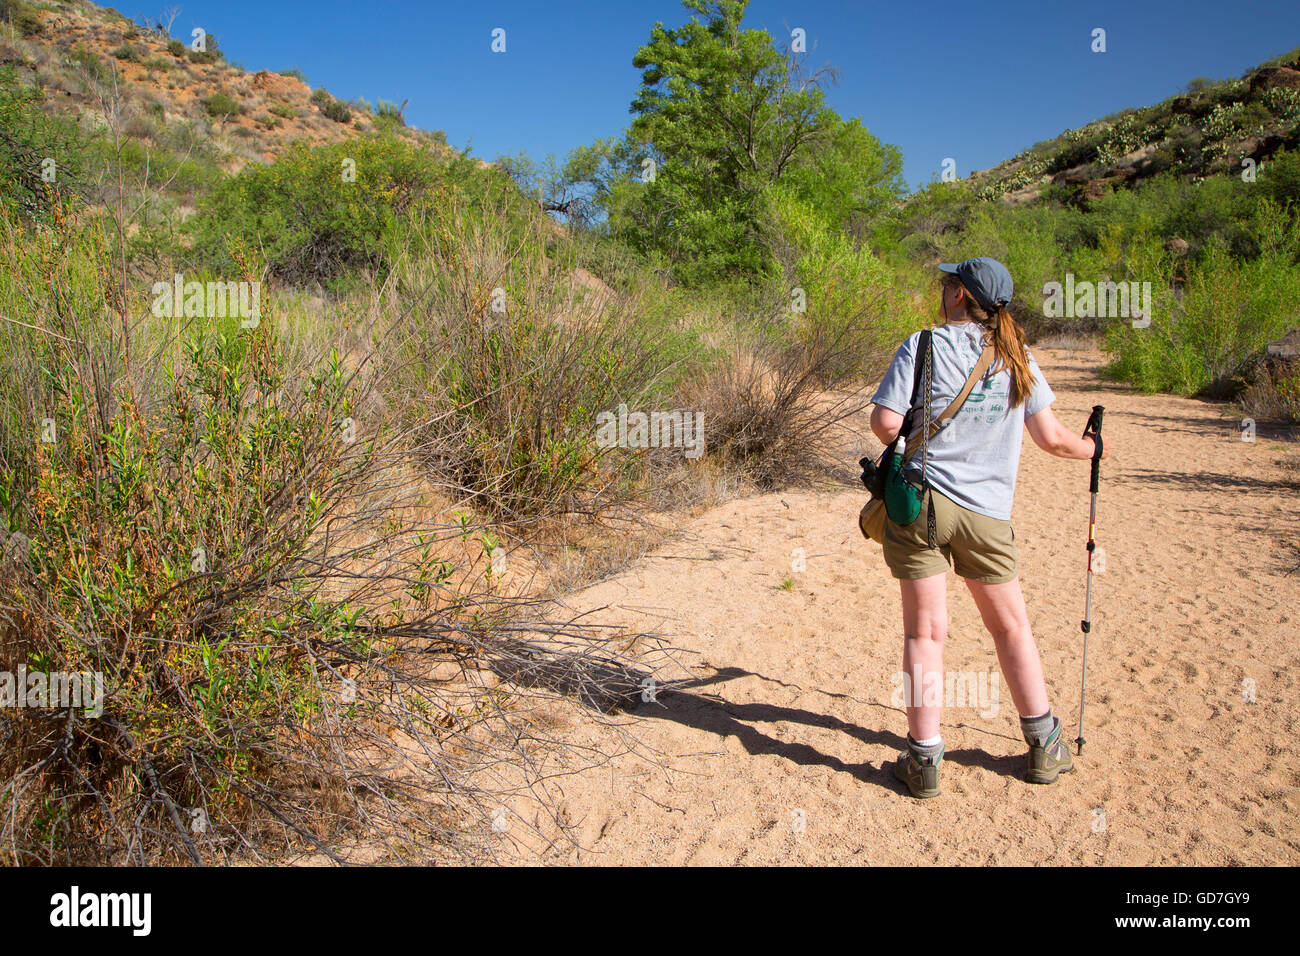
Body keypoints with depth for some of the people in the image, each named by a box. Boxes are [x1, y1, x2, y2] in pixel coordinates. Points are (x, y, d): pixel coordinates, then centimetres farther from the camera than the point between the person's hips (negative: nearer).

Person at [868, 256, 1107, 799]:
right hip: (986, 511, 3)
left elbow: (884, 422, -11)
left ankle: (923, 761, 8)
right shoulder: (1016, 357, 6)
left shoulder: (922, 346, -3)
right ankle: (1044, 749, 27)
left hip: (921, 500, -2)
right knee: (1011, 626, 17)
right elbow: (1052, 439, 4)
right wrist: (1093, 448, 24)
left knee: (925, 630, 4)